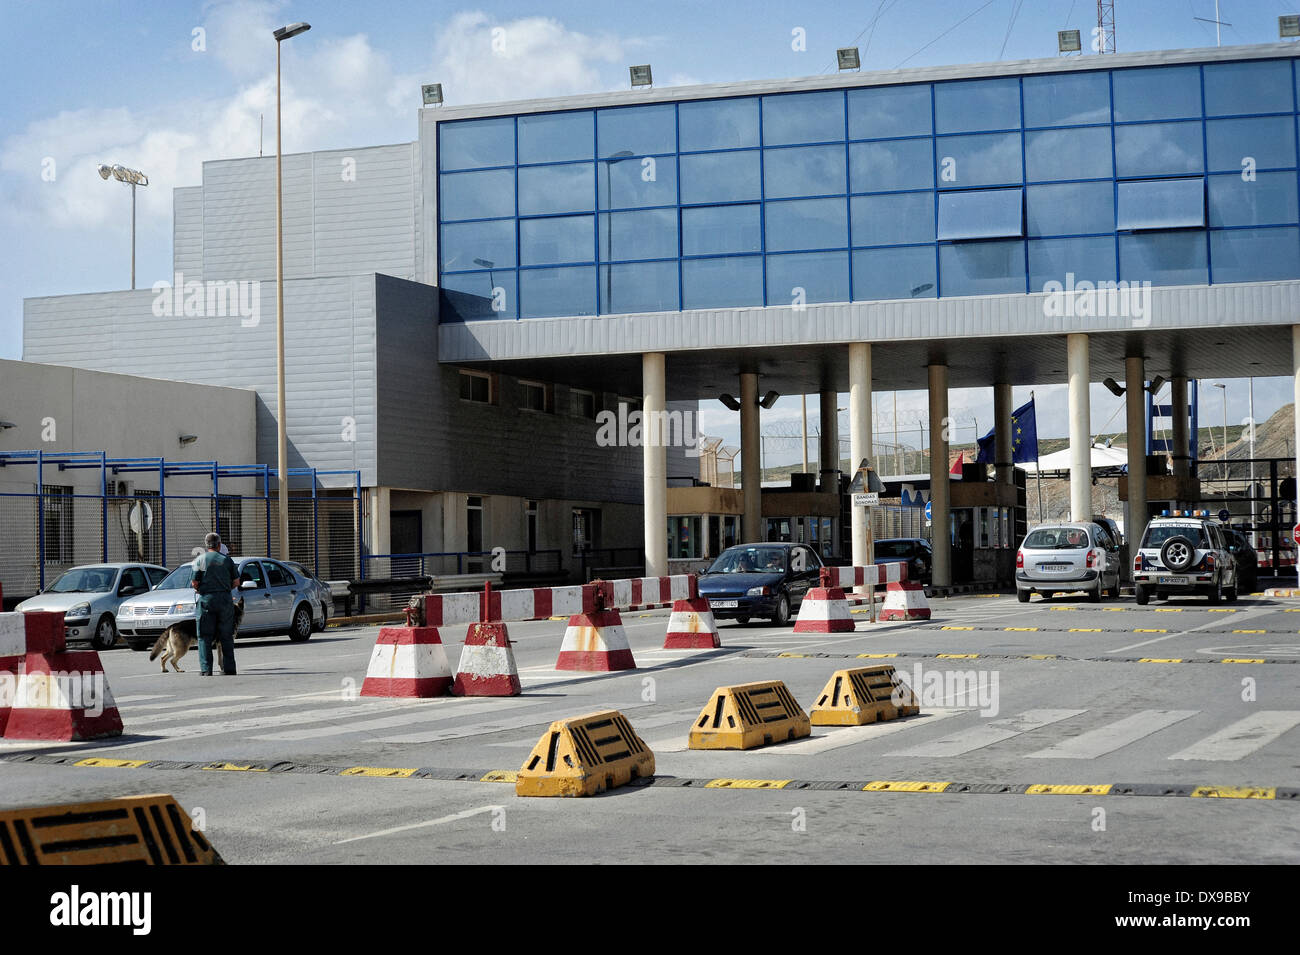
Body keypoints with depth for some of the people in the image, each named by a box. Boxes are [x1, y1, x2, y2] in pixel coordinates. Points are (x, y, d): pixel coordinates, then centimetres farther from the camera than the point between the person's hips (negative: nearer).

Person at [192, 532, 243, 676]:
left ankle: (206, 669, -5)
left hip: (206, 599, -1)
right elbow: (236, 581, 5)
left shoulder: (199, 559, 1)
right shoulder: (227, 560, 6)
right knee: (226, 636, 8)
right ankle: (229, 668, 6)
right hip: (225, 599, 1)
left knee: (205, 637, 2)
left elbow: (194, 583, -4)